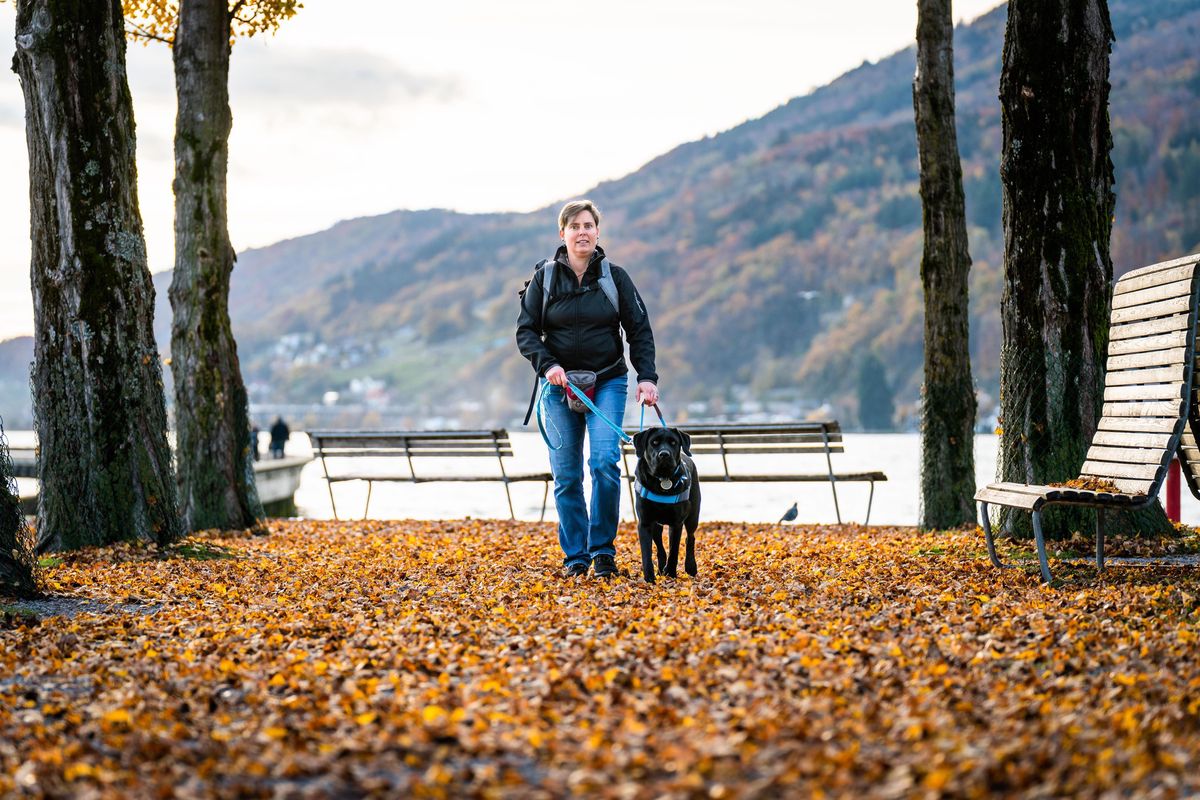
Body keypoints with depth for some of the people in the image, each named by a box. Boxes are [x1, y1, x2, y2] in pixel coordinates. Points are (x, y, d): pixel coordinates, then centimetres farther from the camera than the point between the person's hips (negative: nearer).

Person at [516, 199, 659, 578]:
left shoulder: (615, 277, 2)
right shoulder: (545, 279, 1)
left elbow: (640, 330, 3)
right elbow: (526, 331, 2)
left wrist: (647, 376, -10)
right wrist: (547, 365, -16)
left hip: (607, 383, -1)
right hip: (559, 385, 1)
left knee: (605, 461, -16)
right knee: (566, 474, 0)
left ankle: (603, 548, -4)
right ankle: (575, 556, 10)